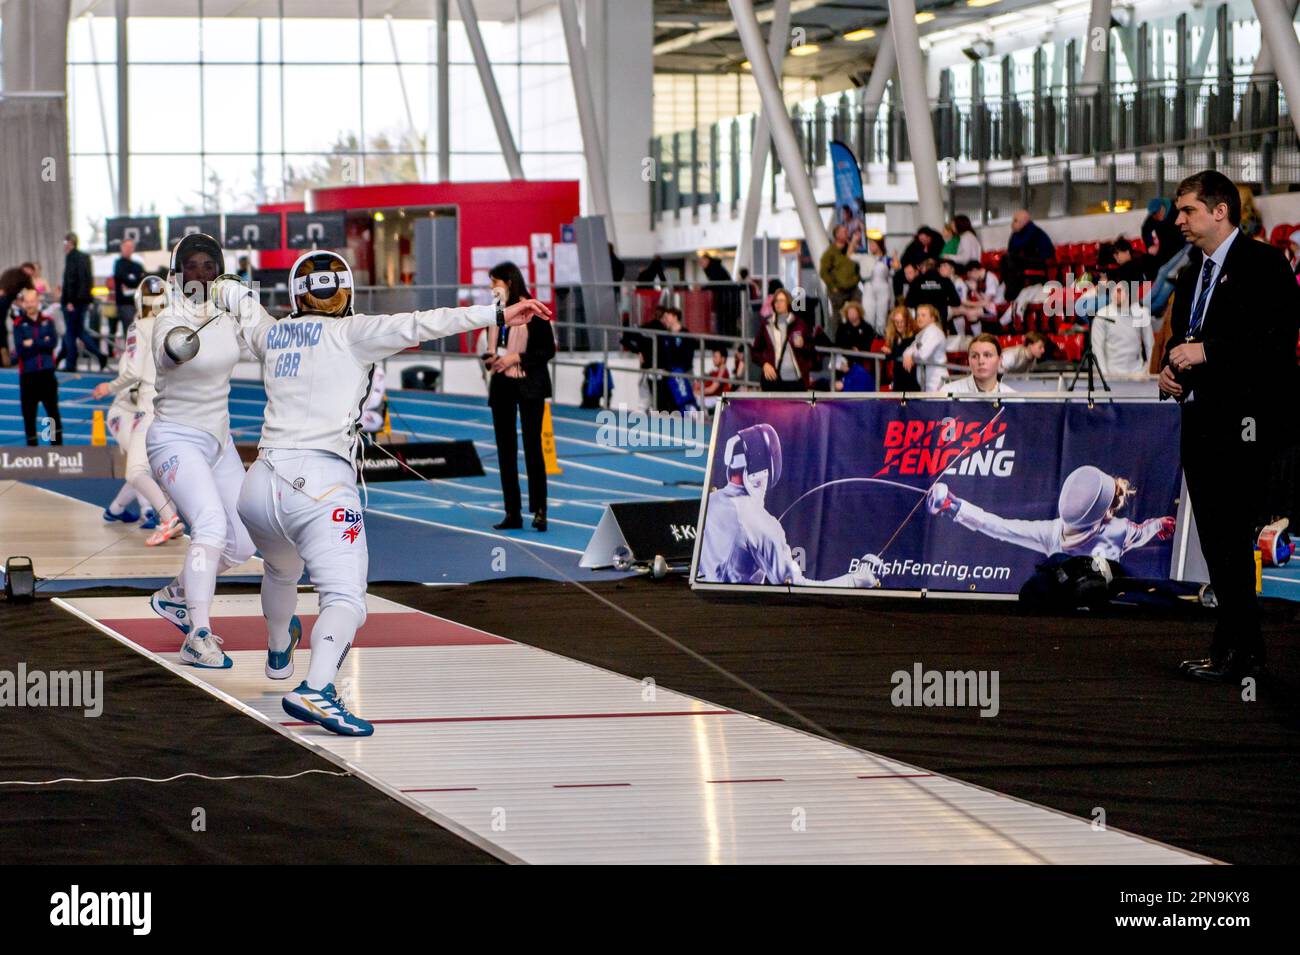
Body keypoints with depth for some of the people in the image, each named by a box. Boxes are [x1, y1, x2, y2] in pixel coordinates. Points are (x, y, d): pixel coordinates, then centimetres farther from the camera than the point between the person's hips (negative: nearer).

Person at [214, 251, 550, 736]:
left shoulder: (271, 334, 18)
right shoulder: (349, 333, 2)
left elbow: (237, 296, 40)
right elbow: (417, 326, -12)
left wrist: (217, 286, 62)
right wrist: (499, 314, -16)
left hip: (260, 484, 6)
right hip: (321, 482, -6)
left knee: (282, 569, 36)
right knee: (345, 600, -16)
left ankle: (278, 652, 62)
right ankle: (316, 688, -42)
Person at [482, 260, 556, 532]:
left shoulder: (533, 311, -10)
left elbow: (549, 349, -10)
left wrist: (517, 358, -18)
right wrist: (490, 357, -3)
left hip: (529, 386, -7)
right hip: (502, 385, 7)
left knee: (532, 446, -7)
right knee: (505, 449, 6)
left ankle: (539, 510, -5)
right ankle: (512, 513, 10)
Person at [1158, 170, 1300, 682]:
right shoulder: (1193, 271, 18)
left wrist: (1207, 351, -20)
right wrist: (1170, 366, 7)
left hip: (1242, 419, -9)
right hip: (1202, 415, 9)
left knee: (1230, 534, -10)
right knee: (1214, 536, 10)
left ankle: (1235, 650, -6)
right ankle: (1245, 645, 18)